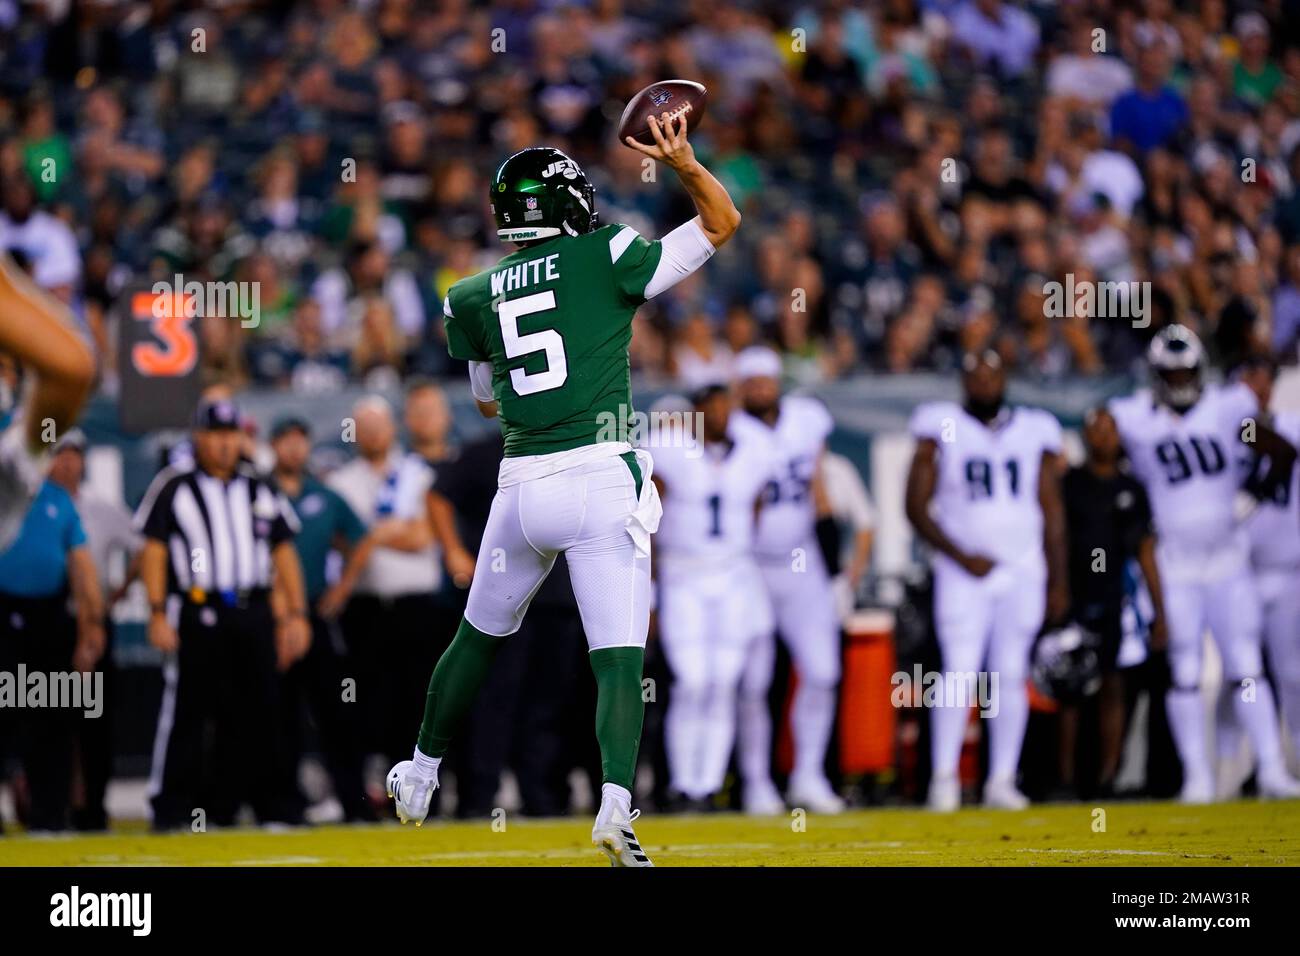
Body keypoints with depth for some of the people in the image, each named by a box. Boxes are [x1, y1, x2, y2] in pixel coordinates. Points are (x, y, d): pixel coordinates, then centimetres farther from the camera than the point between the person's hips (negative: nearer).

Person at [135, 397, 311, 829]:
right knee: (186, 712, -6)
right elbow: (153, 550, -1)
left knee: (255, 713, 3)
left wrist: (296, 613, 9)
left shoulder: (260, 489, 16)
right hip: (196, 612, -4)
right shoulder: (173, 486, 3)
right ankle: (171, 806, -3)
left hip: (254, 615, 4)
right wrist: (158, 612, -10)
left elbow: (283, 551, 17)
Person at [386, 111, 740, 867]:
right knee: (619, 658, -8)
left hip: (521, 486, 4)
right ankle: (616, 809, -26)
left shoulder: (474, 299, 10)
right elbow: (722, 222, 5)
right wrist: (684, 163, 4)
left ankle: (421, 777, 37)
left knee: (480, 636, 24)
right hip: (602, 478, -4)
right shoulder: (605, 259, -1)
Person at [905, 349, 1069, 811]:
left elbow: (1052, 512, 12)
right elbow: (917, 507, -1)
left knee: (1012, 676, 2)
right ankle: (944, 779, -6)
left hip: (1023, 572, 3)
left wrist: (1058, 582, 8)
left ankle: (1002, 781, 6)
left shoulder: (1035, 434, 9)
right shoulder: (942, 431, 0)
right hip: (963, 574, -3)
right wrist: (962, 557, -10)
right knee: (959, 675, -11)